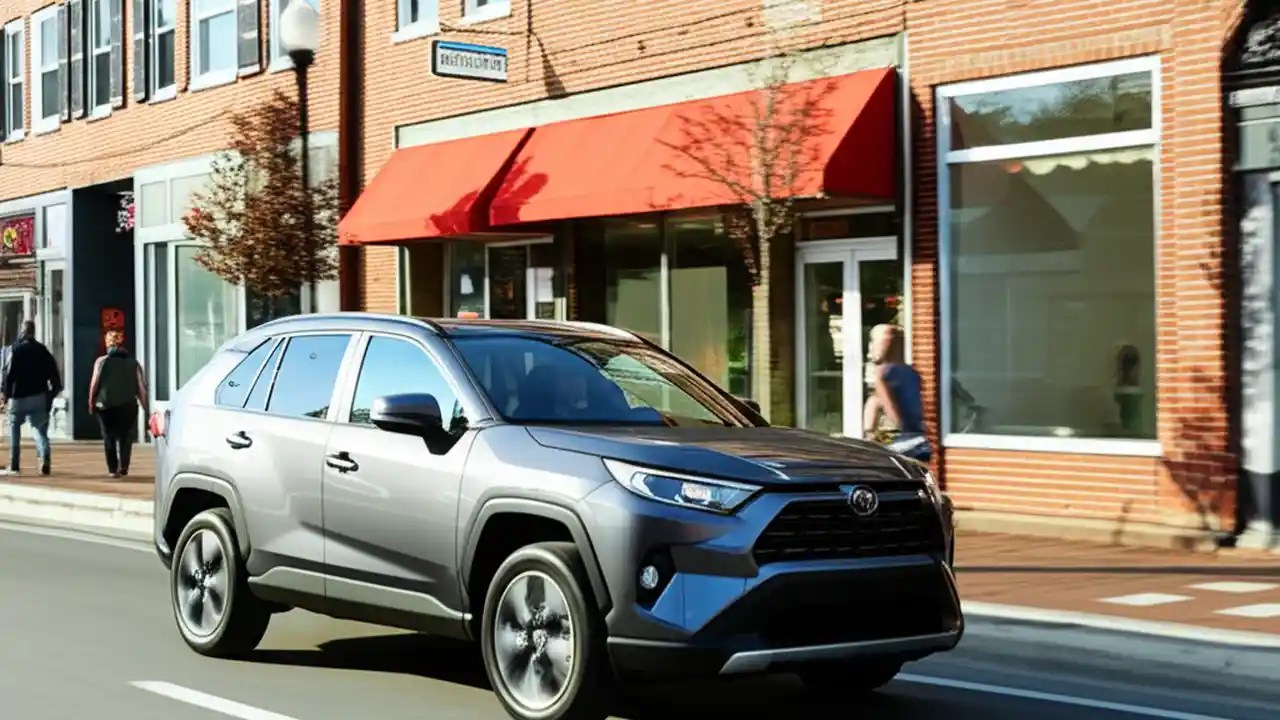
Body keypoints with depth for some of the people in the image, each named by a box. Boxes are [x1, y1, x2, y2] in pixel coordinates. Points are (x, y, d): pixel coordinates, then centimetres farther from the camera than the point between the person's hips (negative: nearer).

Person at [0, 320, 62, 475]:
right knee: (40, 430, 0)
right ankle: (45, 460, -23)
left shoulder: (15, 349, -5)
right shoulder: (42, 349, 6)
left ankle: (14, 464, 13)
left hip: (19, 396, -2)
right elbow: (52, 371, 2)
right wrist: (55, 389, 8)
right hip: (39, 396, 2)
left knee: (14, 428, 14)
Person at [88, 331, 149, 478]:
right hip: (128, 406, 1)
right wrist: (145, 406, 7)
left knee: (109, 437, 8)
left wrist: (91, 402, 4)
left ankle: (113, 469, 4)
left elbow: (94, 383, -5)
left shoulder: (102, 361, 0)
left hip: (106, 405, -1)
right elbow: (141, 387, 4)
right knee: (125, 437, 7)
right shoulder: (134, 363, 7)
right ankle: (123, 467, -6)